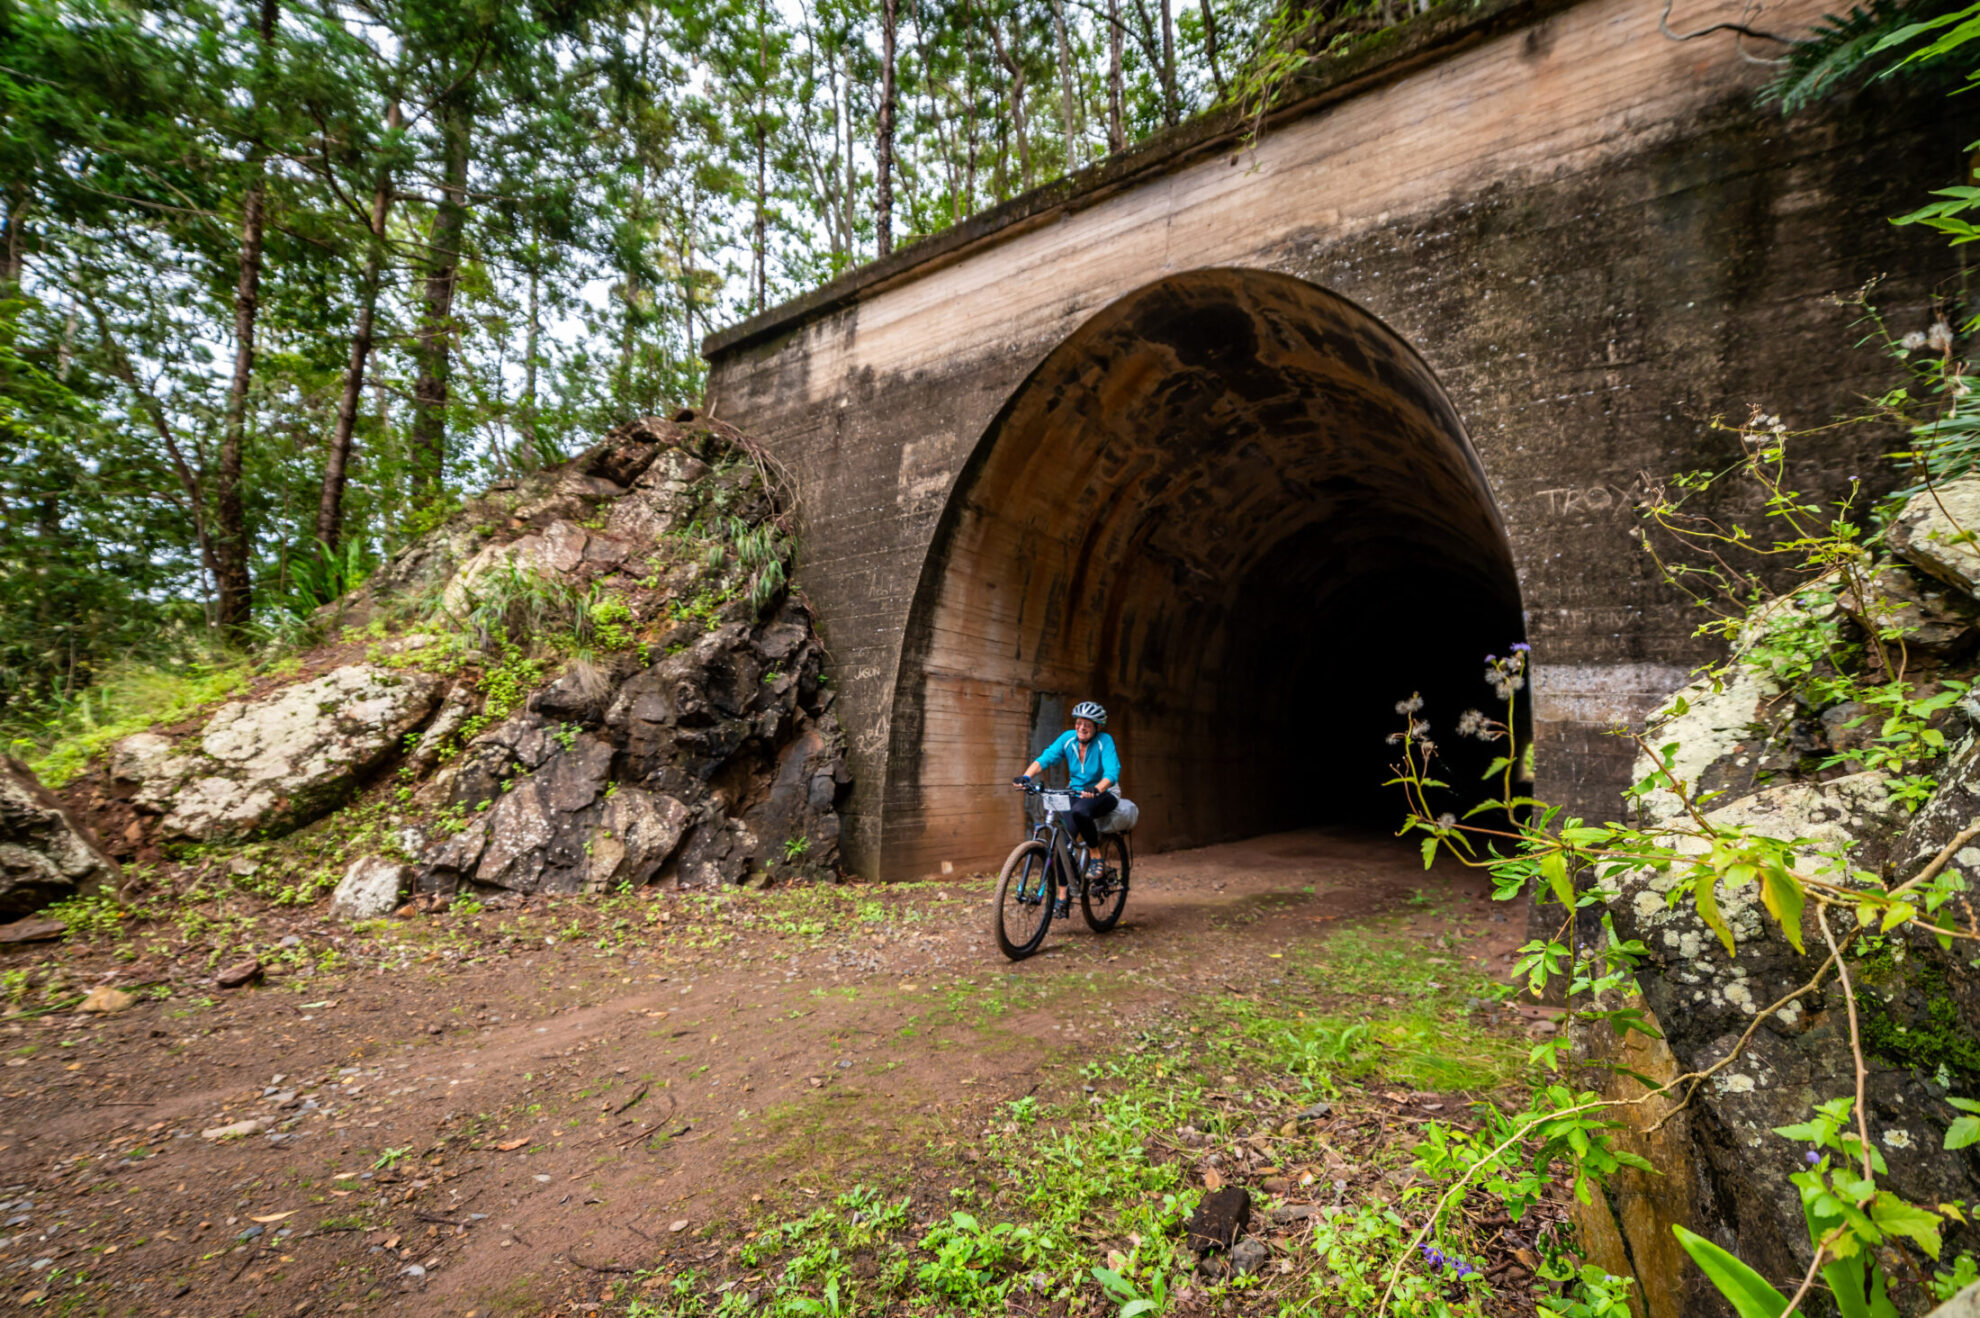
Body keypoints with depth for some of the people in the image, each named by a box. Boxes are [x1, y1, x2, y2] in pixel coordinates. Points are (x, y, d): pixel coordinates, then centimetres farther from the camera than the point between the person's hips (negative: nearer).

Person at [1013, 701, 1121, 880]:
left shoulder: (1104, 741, -17)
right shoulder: (1068, 738, -6)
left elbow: (1112, 772, -29)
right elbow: (1045, 758, -16)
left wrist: (1096, 789, -49)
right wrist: (1026, 776, -35)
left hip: (1104, 794, -4)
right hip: (1076, 793, 4)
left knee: (1080, 811, -36)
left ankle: (1096, 858, -16)